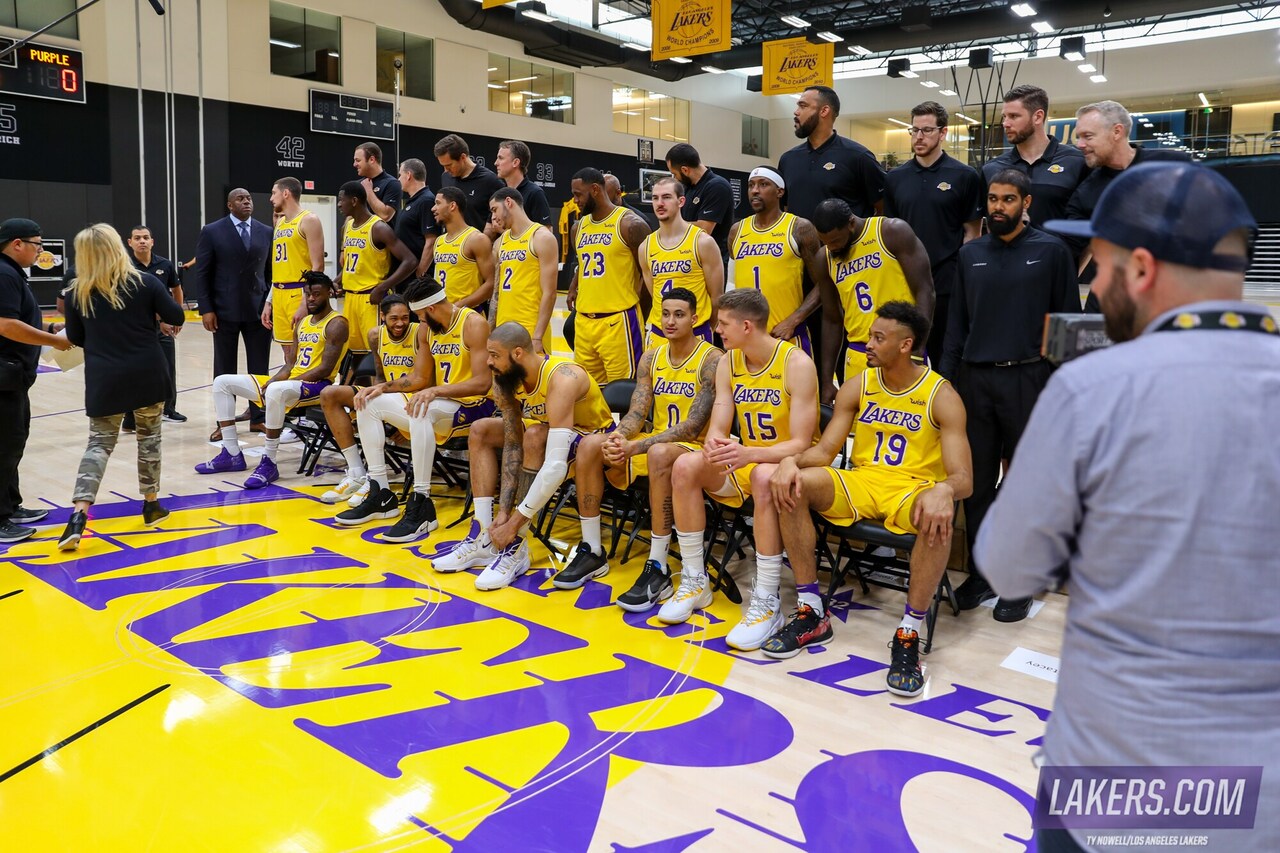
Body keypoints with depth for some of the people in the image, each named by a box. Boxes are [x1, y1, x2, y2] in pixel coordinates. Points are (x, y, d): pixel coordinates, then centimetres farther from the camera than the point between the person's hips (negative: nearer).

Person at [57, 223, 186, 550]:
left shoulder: (77, 293, -1)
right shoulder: (145, 282, -6)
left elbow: (76, 338, 8)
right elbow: (177, 318, -2)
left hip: (103, 380, 1)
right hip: (147, 376, -1)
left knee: (100, 442, 4)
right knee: (149, 436, 15)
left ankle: (79, 515, -11)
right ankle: (151, 505, 25)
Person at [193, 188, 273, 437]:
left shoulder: (266, 232, 8)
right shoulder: (212, 232, 0)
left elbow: (271, 271, 10)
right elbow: (201, 273, -2)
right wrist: (206, 309, -8)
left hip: (259, 309, 2)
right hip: (225, 311, -2)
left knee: (259, 368, 5)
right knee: (224, 369, 6)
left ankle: (258, 418, 16)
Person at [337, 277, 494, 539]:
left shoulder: (474, 324, -16)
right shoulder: (425, 329, 8)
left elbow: (483, 382, -23)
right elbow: (418, 378, 13)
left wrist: (435, 391, -33)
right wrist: (383, 387, -4)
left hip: (475, 406, -9)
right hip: (440, 403, 9)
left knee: (420, 413, -38)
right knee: (369, 404, 1)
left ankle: (422, 506, -32)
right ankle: (380, 495, 1)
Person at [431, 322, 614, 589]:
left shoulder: (561, 379, -36)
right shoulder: (506, 381, -14)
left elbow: (556, 467, -41)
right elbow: (512, 446, -13)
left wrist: (514, 523, -37)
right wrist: (503, 511, -21)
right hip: (552, 430, 8)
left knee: (535, 436, -35)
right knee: (480, 431, -2)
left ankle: (517, 547, -25)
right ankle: (484, 537, -4)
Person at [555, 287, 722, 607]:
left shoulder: (712, 360, -12)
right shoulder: (651, 357, 8)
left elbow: (692, 428, -20)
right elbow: (636, 414, 1)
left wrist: (634, 447, -28)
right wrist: (616, 438, -23)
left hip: (695, 450, -6)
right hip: (653, 445, 6)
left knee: (660, 453, -39)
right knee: (590, 444, -17)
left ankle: (658, 570, -33)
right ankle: (592, 552, -9)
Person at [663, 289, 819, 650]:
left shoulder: (797, 364, -18)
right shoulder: (729, 363, 1)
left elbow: (800, 444, -22)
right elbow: (718, 426, -5)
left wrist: (748, 453, -40)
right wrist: (713, 446, -31)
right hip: (745, 462, 6)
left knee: (765, 478, -39)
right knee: (685, 466, -20)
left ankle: (766, 603, -29)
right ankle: (695, 582, -8)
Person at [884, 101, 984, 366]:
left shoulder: (964, 176, -1)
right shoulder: (895, 178, 9)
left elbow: (972, 232, 0)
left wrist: (962, 274, -7)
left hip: (948, 283, -3)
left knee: (945, 356, 5)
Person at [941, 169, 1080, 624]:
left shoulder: (1051, 251, 1)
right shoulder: (970, 254, 11)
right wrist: (945, 379, 8)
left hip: (1026, 379, -3)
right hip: (975, 379, 3)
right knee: (977, 480, 7)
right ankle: (981, 573, 19)